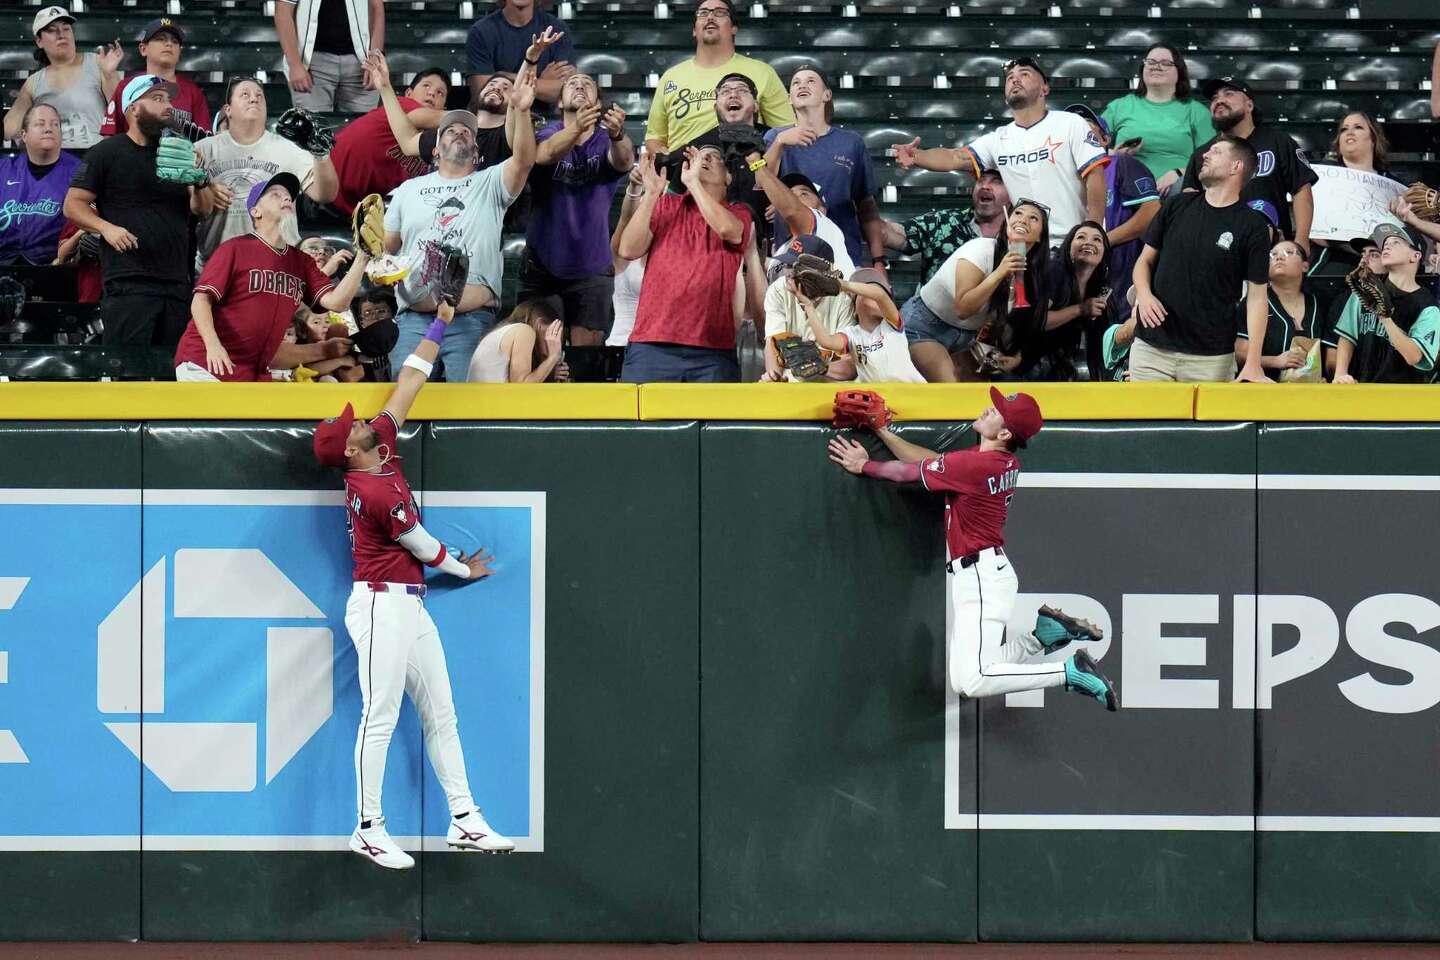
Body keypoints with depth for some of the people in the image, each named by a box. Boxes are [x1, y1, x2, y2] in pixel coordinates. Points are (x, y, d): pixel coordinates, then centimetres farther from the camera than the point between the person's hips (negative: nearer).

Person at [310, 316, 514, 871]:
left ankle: (464, 820, 10)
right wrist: (464, 568, 11)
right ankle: (369, 830, -9)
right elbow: (422, 547, -7)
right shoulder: (372, 492, -17)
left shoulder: (385, 443, 9)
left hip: (410, 606, 10)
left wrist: (438, 327, 12)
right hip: (381, 604, -10)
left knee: (440, 715, 8)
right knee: (380, 716, -10)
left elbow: (408, 383, 14)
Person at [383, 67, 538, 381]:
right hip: (414, 319, 2)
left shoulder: (490, 184, 9)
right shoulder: (409, 190, 17)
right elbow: (385, 247, 18)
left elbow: (523, 160, -11)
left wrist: (521, 111, -25)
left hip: (471, 321, -2)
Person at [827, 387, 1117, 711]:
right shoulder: (1006, 461, 6)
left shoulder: (976, 464, -22)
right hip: (969, 578, 10)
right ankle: (1045, 631, 14)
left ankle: (1071, 673, -13)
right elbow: (932, 460, 14)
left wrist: (864, 466, 7)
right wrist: (882, 431, 13)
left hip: (982, 578, -10)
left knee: (970, 681, -17)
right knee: (961, 673, 15)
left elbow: (909, 472, -9)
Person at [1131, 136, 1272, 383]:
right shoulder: (1176, 206, 9)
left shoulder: (1252, 225, -2)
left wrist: (1252, 364, -10)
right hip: (1151, 346, 3)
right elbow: (1145, 260, 17)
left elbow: (1256, 297, -3)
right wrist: (1144, 295, -6)